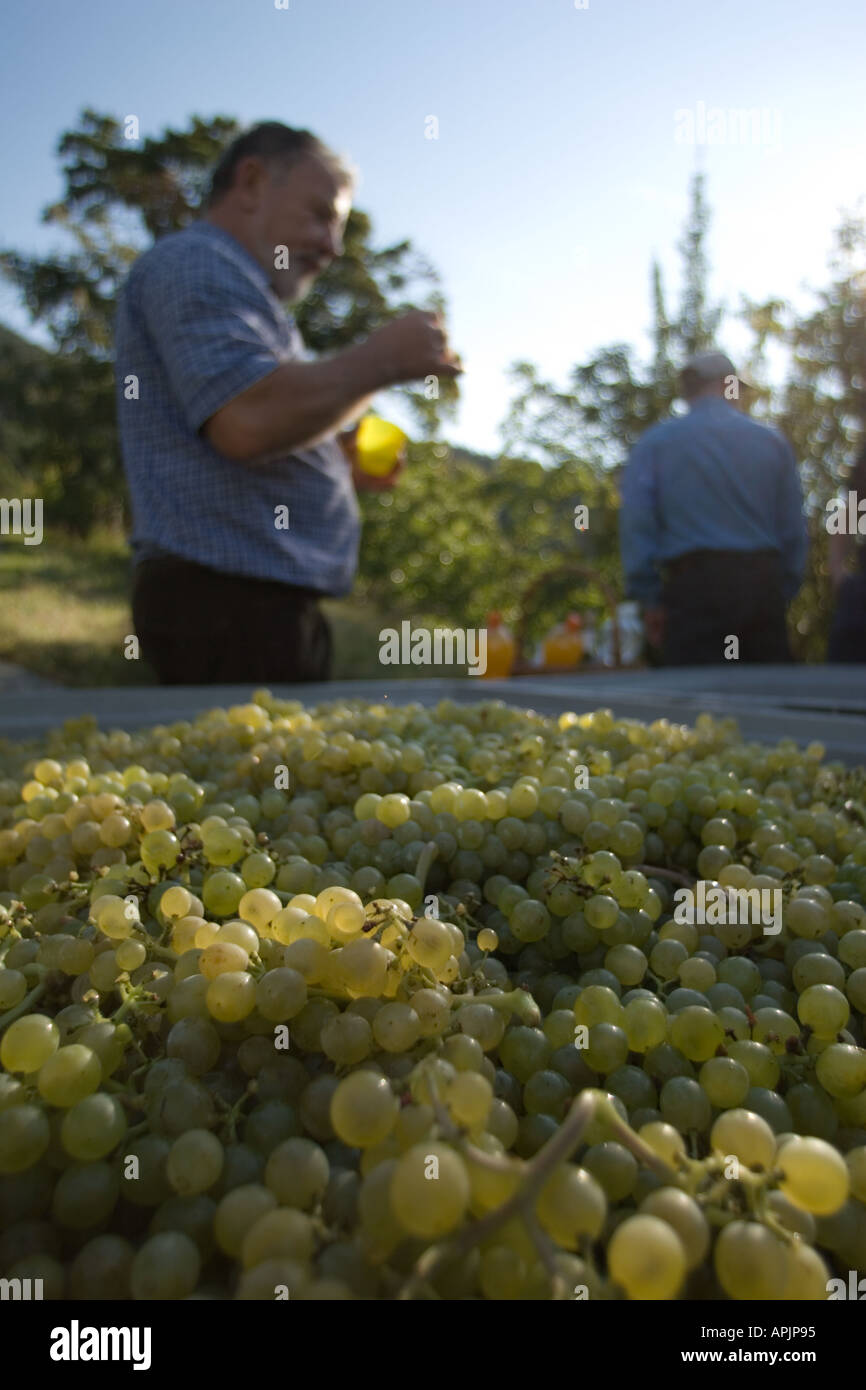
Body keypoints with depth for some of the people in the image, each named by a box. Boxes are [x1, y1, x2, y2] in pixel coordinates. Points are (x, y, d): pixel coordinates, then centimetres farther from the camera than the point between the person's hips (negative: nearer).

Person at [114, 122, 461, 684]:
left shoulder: (233, 283, 29)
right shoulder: (194, 263, -4)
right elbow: (247, 420, -22)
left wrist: (338, 464, 15)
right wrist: (380, 360, -10)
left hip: (266, 604, 10)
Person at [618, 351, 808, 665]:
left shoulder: (654, 443, 5)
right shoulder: (773, 442, 11)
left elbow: (635, 521, -3)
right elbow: (794, 530, 10)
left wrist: (649, 600, 0)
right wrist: (781, 597, 16)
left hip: (695, 584, -2)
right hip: (763, 587, 2)